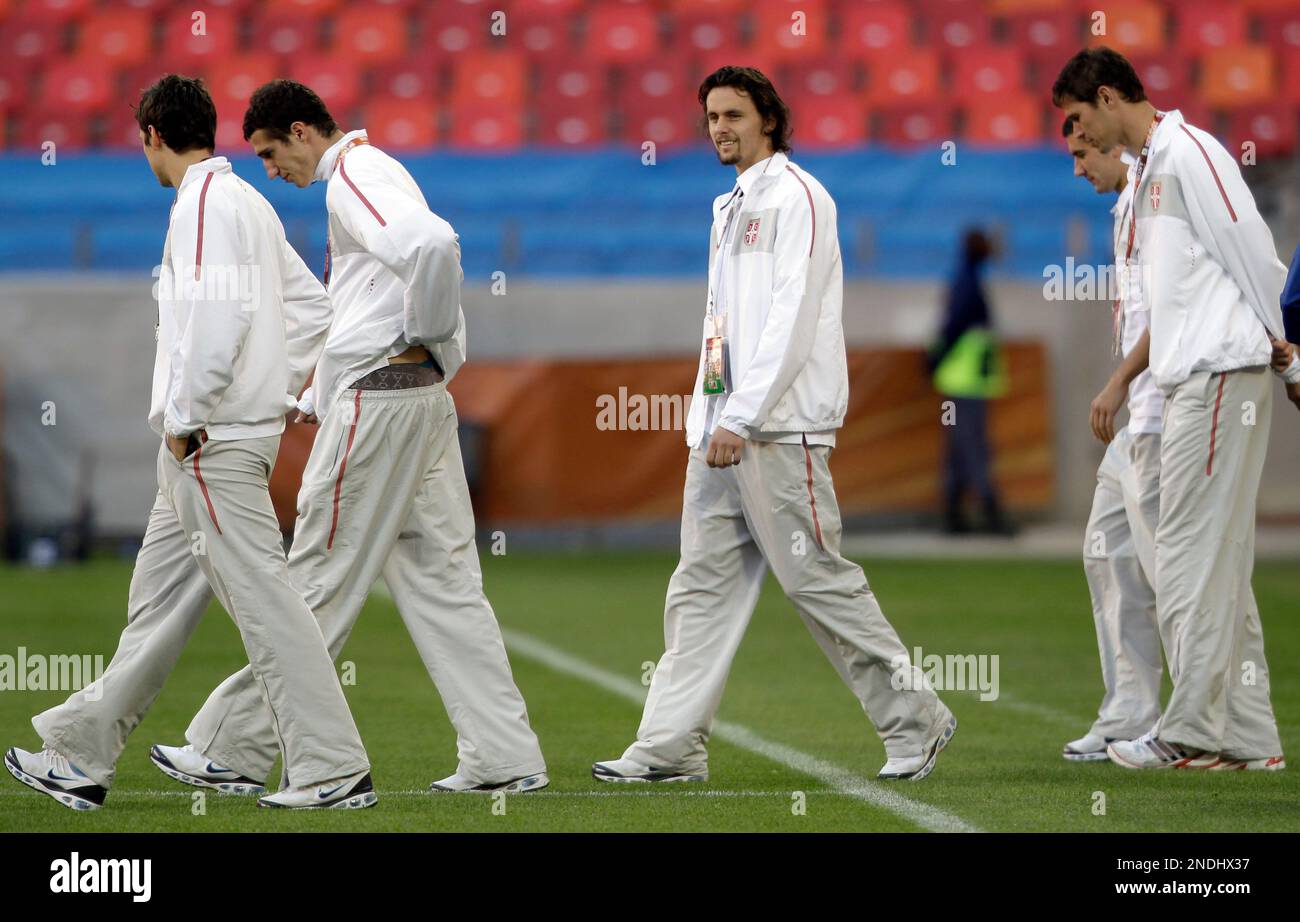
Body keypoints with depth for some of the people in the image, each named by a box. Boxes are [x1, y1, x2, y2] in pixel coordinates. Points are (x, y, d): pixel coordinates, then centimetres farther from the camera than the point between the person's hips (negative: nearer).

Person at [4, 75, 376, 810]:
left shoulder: (204, 203, -12)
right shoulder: (249, 202, 18)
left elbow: (220, 310, -25)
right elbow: (311, 308, 22)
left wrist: (186, 418, -18)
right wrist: (276, 392, 19)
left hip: (213, 440, -10)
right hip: (244, 430, 10)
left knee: (261, 596, -9)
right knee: (160, 600, 13)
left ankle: (334, 769, -9)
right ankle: (84, 758, 20)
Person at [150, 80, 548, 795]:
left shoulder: (353, 177, -10)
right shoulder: (365, 175, 22)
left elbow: (434, 244, -30)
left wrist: (426, 339, -16)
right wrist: (312, 402, 25)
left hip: (379, 402, -10)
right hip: (421, 401, 10)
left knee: (319, 583, -3)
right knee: (442, 582, 6)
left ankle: (235, 749, 4)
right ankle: (505, 758, 2)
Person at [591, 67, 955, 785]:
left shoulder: (796, 197, -6)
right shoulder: (730, 208, 22)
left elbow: (792, 320, -15)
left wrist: (741, 419, -19)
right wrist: (705, 420, 15)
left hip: (779, 429, -9)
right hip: (723, 430, 9)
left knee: (819, 581, -7)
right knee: (701, 586, 4)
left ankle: (913, 719, 2)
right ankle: (670, 746, 3)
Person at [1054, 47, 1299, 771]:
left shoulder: (1189, 153, -11)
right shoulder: (1148, 171, 19)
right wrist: (1122, 382, 19)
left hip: (1222, 377, -10)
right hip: (1192, 382, 10)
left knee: (1192, 555, -9)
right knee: (1219, 562, 9)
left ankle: (1193, 730, -7)